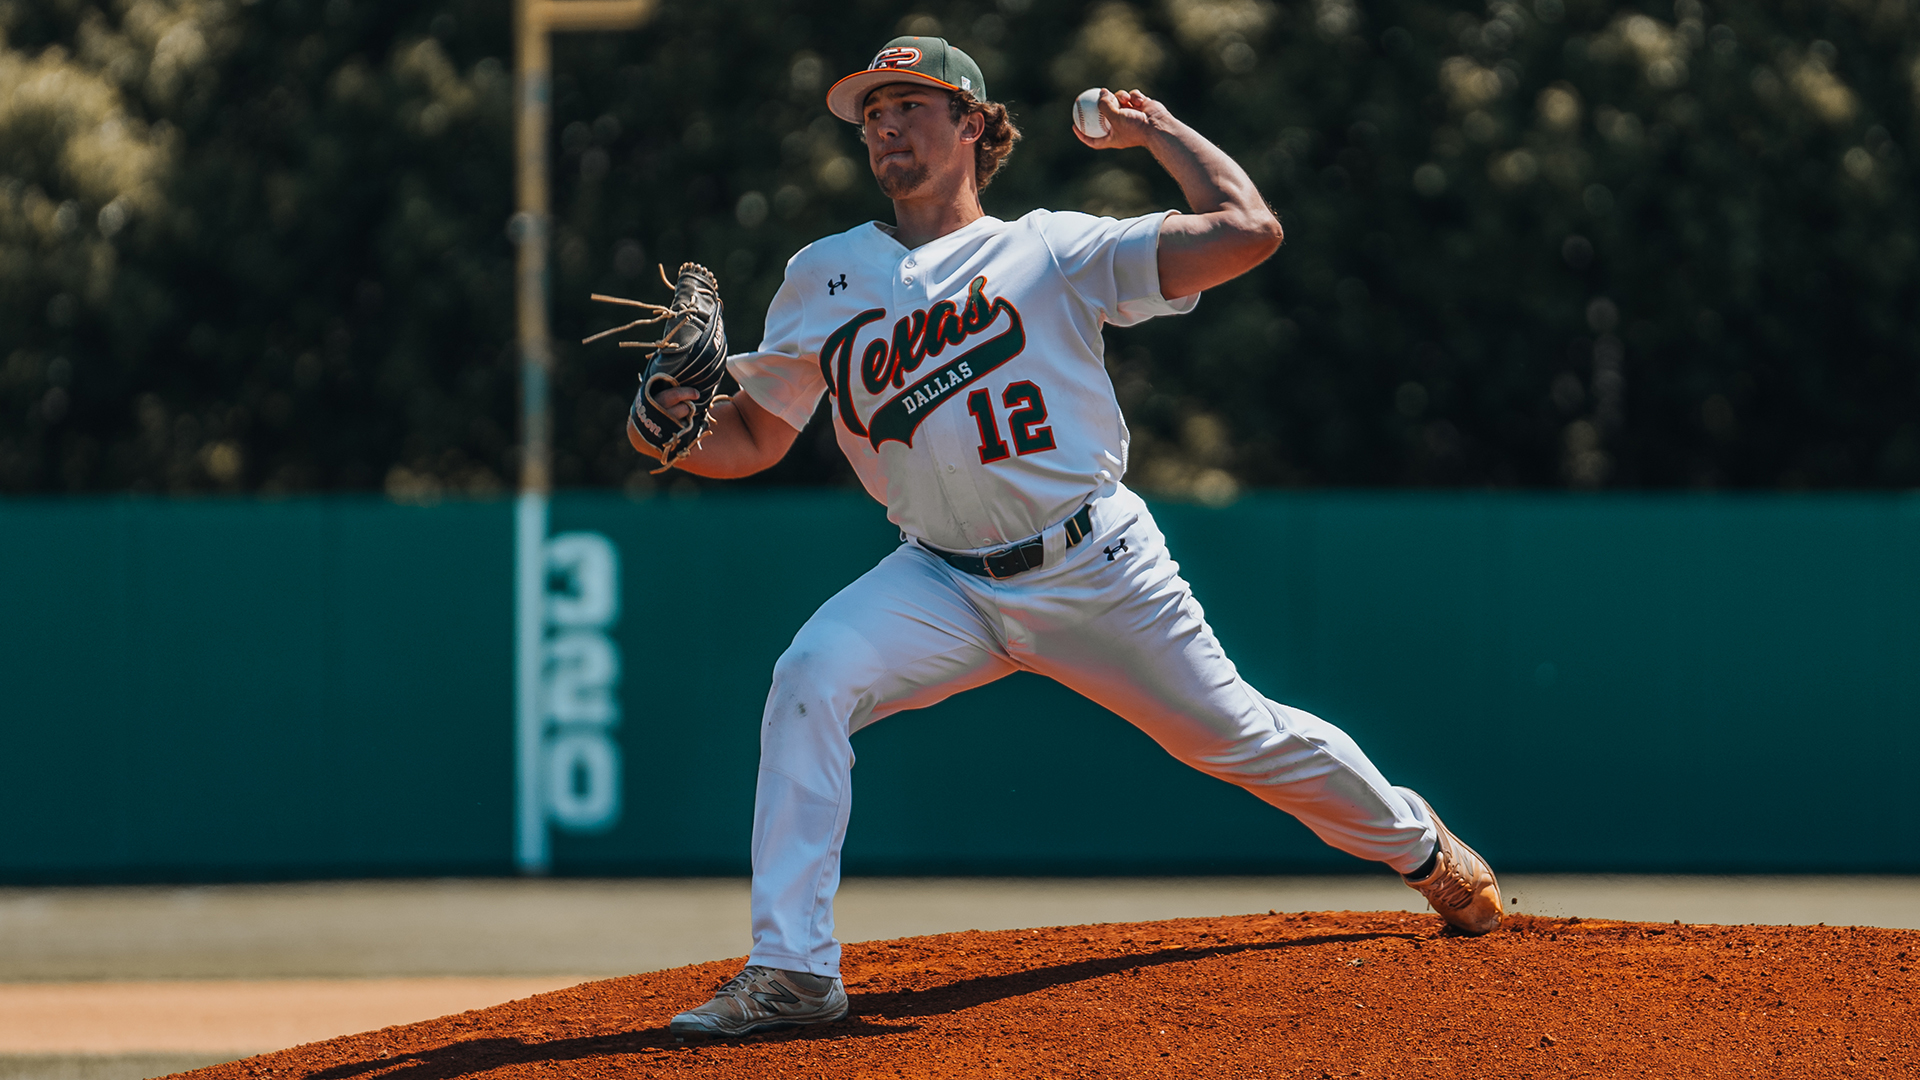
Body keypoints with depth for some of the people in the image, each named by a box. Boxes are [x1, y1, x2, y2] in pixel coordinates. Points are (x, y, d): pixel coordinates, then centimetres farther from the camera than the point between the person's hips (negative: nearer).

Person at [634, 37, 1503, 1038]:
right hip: (941, 583, 2)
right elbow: (750, 437, 9)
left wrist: (1157, 129, 0)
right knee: (810, 680, -24)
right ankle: (791, 972, -23)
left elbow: (1247, 231, -12)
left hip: (1098, 568, -2)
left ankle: (1420, 844, 37)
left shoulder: (1054, 249, -3)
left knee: (1234, 733, 6)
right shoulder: (824, 278, 7)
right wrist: (677, 434, -13)